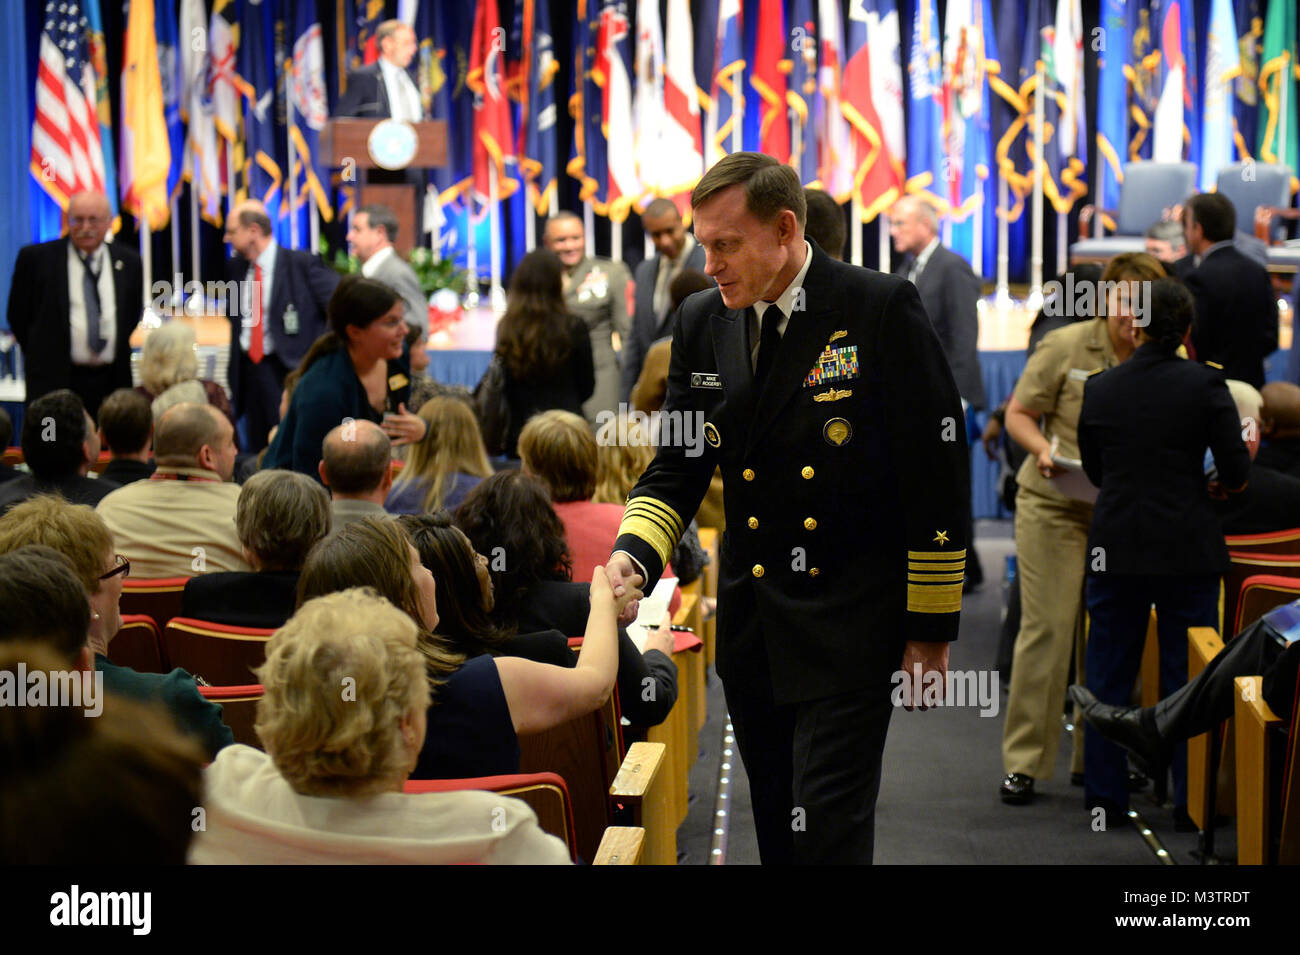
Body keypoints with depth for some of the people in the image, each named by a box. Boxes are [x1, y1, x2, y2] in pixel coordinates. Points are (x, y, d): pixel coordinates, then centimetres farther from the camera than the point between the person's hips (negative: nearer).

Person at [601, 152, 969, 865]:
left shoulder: (881, 309, -11)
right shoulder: (702, 323, 5)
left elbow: (939, 476, -9)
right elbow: (677, 466, 9)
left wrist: (933, 629, -7)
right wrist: (633, 554, -13)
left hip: (850, 625, -5)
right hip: (751, 630, 5)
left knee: (829, 829, -8)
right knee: (775, 826, 15)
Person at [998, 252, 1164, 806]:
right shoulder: (1065, 347, -4)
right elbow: (1018, 413, 1)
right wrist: (1043, 449, -18)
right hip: (1054, 507, -3)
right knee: (1047, 627, -6)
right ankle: (1023, 761, 2)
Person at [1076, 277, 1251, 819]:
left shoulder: (1099, 389, -1)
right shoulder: (1205, 384, -9)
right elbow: (1236, 472, -7)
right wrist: (1225, 482, 15)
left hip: (1116, 546, 2)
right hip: (1188, 548, -2)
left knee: (1108, 673, 11)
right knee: (1190, 674, 7)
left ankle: (1104, 793, 15)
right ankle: (1193, 797, 10)